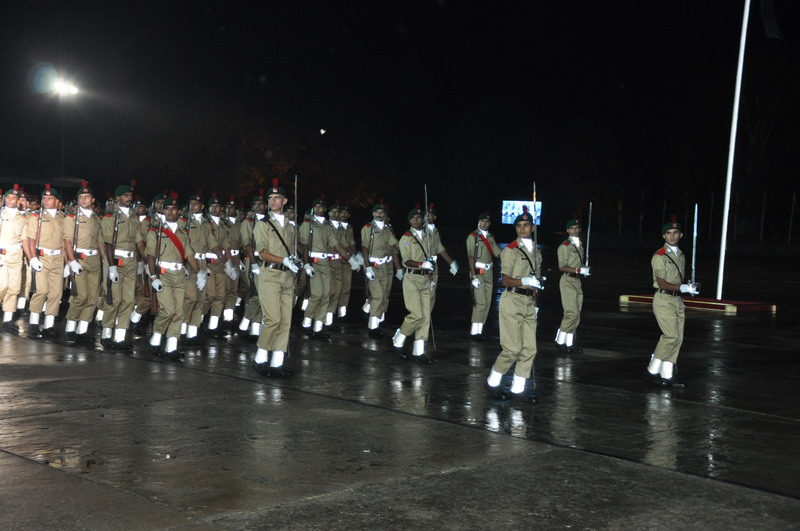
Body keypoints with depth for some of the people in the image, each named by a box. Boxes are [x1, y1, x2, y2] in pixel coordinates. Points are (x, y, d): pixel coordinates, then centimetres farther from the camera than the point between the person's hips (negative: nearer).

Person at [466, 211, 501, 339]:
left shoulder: (490, 237, 14)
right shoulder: (473, 236, -5)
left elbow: (498, 253, 8)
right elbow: (471, 256, -12)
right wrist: (474, 276, -18)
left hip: (489, 272, 7)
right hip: (478, 271, -7)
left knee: (487, 302, 6)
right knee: (481, 302, -12)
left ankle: (479, 329, 12)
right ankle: (474, 331, -8)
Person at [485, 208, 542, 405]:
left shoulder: (536, 252, 16)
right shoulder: (510, 250, -6)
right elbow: (506, 280, -13)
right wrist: (524, 281, -30)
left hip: (529, 303, 7)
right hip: (512, 301, -7)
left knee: (529, 349, 2)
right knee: (512, 348, -9)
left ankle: (518, 390, 9)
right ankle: (492, 383, 10)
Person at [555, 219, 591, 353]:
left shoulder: (580, 245, 17)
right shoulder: (565, 246, -8)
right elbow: (562, 267, -14)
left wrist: (585, 270, 8)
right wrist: (578, 270, -22)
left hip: (577, 281, 8)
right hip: (567, 281, -8)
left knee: (576, 315, 6)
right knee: (571, 313, -14)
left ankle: (569, 344, 10)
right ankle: (560, 341, -5)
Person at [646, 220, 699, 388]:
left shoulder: (681, 256, 15)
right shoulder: (659, 256, -9)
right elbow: (662, 283, -15)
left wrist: (689, 287, 2)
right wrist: (683, 288, -22)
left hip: (678, 300, 8)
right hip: (664, 300, -8)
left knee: (678, 338, 4)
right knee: (671, 336, -14)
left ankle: (667, 375, 9)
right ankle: (653, 370, -2)